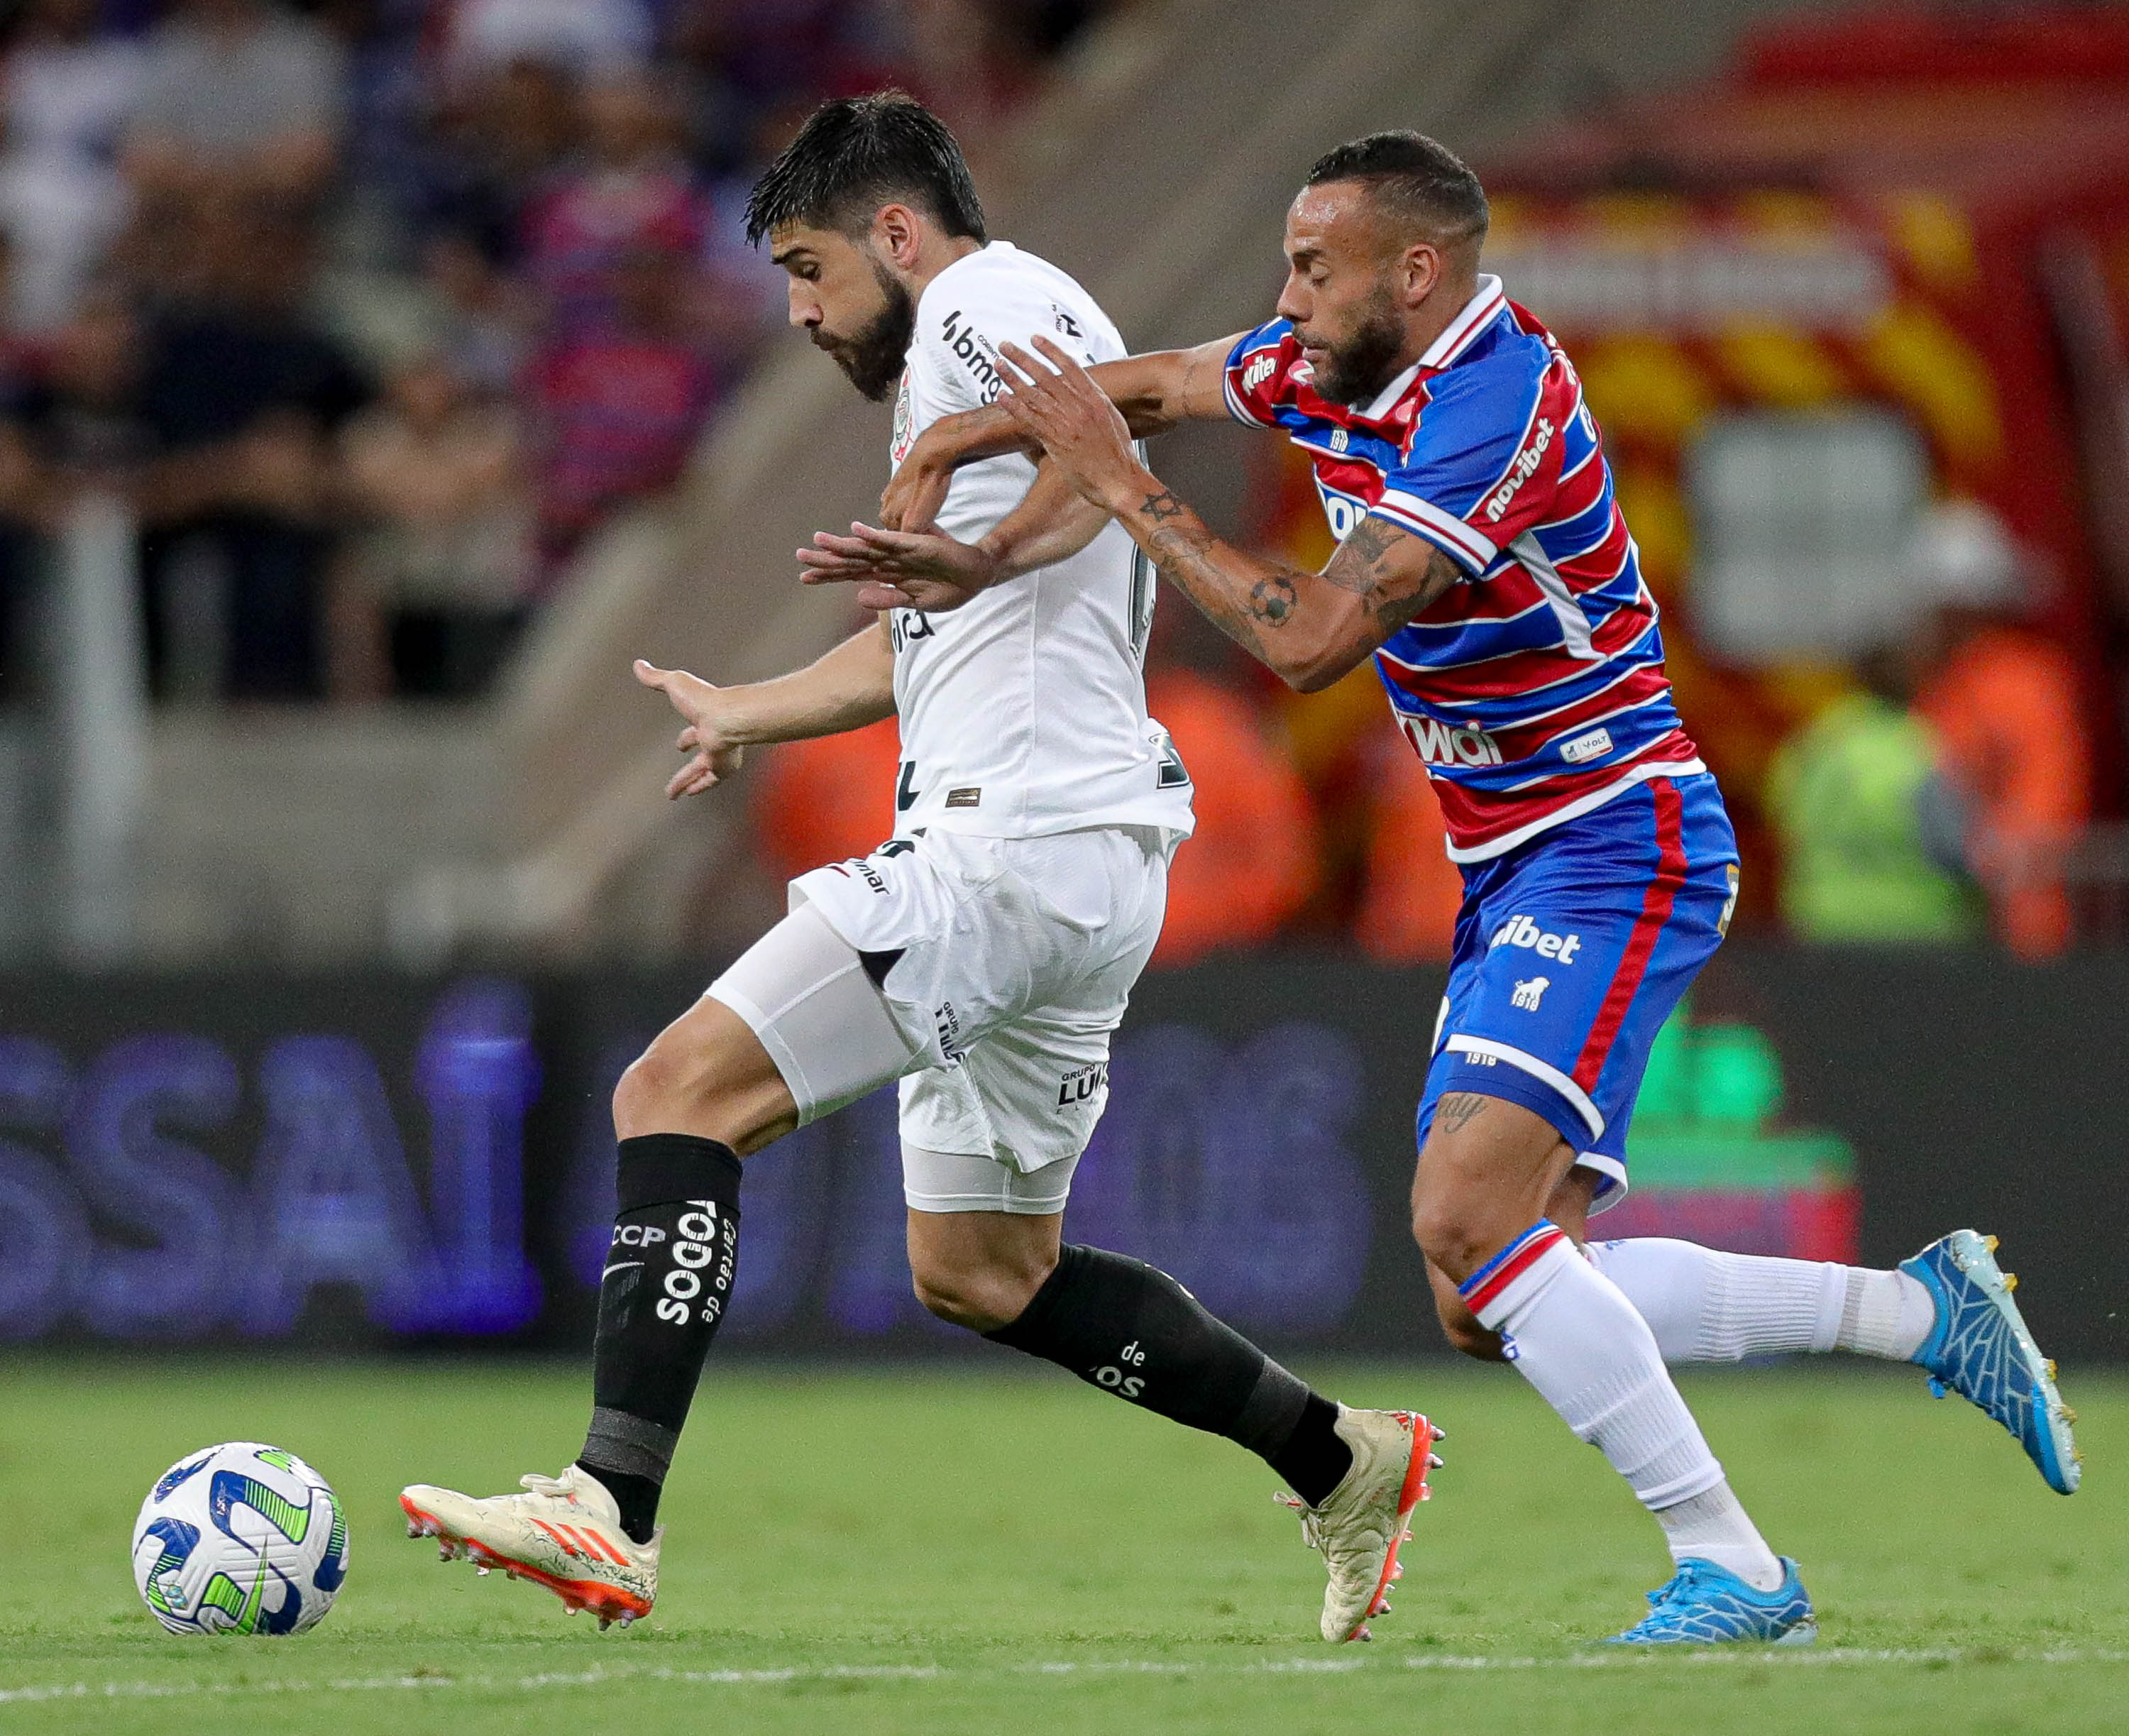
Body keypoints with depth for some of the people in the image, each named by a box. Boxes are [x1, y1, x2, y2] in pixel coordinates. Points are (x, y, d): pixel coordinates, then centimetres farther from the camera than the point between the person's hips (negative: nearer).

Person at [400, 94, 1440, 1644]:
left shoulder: (989, 300, -5)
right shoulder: (941, 375, 26)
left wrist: (982, 545, -43)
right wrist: (750, 716, 51)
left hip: (1016, 845, -11)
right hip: (1083, 875, 11)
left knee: (679, 1095, -16)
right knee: (981, 1271, 18)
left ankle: (610, 1514, -26)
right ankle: (1345, 1463, 23)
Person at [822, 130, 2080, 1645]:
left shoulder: (1493, 410, -22)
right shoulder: (1332, 368, 5)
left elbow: (1309, 640, -28)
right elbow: (1138, 390, 17)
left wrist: (1117, 482, -22)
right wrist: (960, 441, 0)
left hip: (1613, 853, -10)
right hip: (1519, 879, 10)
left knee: (1466, 1223, -24)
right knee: (1495, 1300, 4)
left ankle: (1733, 1576, -19)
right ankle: (1924, 1309, 14)